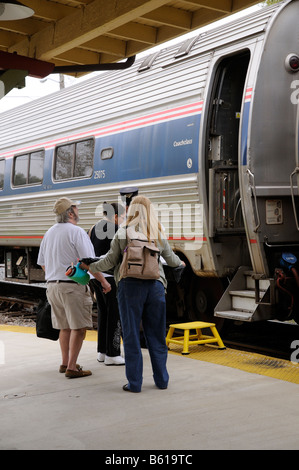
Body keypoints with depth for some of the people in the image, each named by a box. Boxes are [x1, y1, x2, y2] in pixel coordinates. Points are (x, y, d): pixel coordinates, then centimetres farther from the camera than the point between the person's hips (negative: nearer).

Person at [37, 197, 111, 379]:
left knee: (65, 327, 18)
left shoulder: (49, 233, 13)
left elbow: (42, 263, 19)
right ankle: (71, 367, -2)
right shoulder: (76, 232, -12)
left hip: (52, 285, 8)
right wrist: (104, 282, -8)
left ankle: (65, 362, 26)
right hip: (73, 286, -8)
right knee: (78, 328, -2)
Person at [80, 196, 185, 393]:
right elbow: (170, 258, 18)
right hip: (155, 285, 3)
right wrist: (180, 263, 40)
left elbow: (111, 260, 0)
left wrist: (90, 267, 15)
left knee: (131, 335, 5)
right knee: (156, 334, 12)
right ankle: (162, 379, 20)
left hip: (130, 285, -2)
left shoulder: (123, 232, -3)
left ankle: (135, 382, 8)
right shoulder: (159, 233, 5)